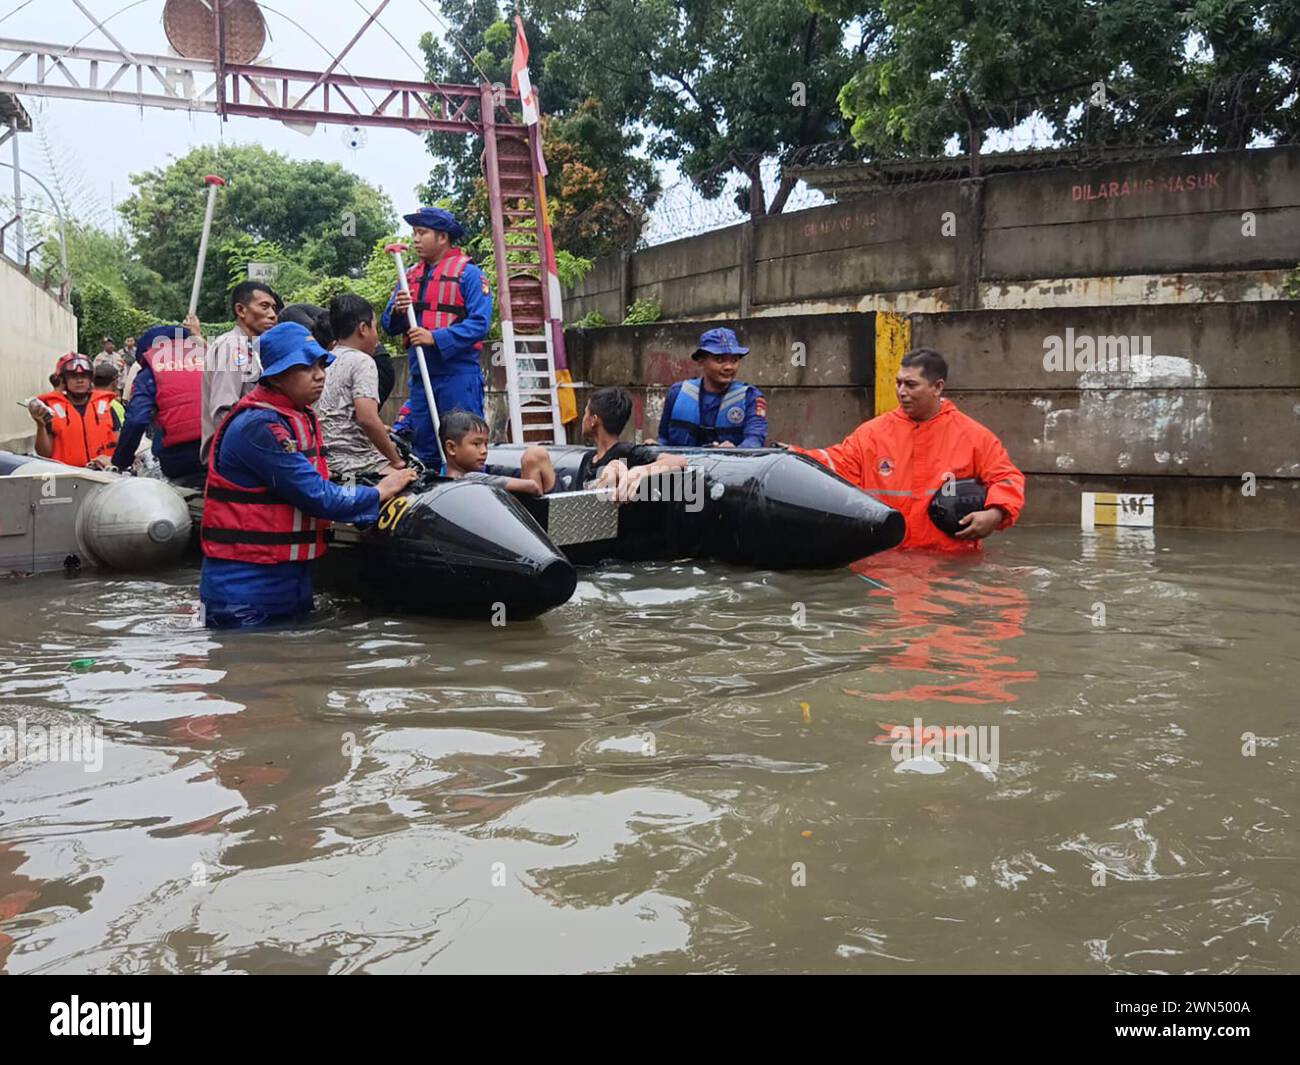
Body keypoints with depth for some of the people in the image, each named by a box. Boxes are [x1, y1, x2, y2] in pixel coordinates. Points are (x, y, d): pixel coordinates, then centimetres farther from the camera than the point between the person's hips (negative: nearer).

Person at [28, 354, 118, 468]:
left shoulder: (104, 405, 13)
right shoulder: (53, 408, 8)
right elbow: (45, 454, 6)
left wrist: (111, 459, -5)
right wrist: (41, 426, -7)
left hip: (102, 472, 1)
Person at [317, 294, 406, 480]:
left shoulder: (327, 362, 19)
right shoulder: (362, 361, -7)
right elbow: (367, 418, -20)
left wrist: (378, 430, 33)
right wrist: (396, 461, -11)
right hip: (354, 463, -9)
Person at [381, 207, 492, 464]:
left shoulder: (468, 273, -3)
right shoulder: (410, 276, 16)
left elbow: (480, 323, -14)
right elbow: (389, 325, 14)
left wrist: (435, 338, -21)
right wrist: (397, 311, -9)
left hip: (458, 374, -6)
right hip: (420, 374, 6)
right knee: (423, 449, 12)